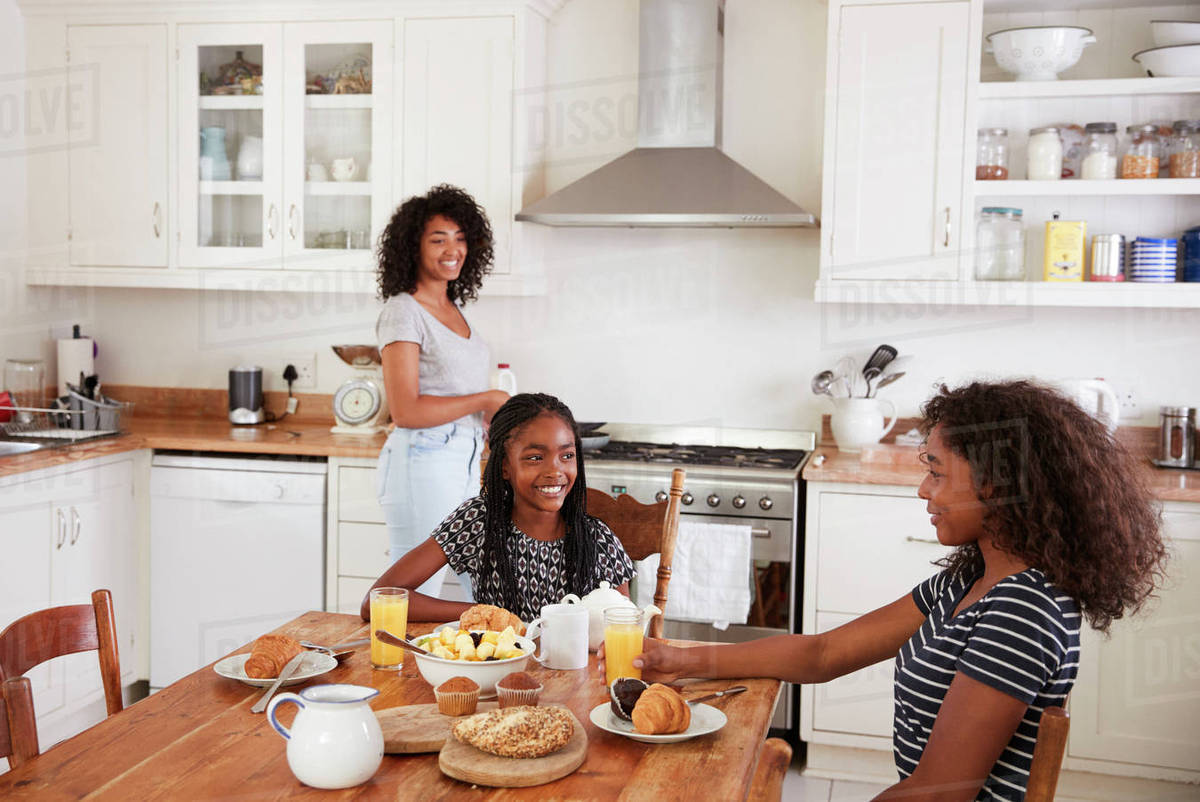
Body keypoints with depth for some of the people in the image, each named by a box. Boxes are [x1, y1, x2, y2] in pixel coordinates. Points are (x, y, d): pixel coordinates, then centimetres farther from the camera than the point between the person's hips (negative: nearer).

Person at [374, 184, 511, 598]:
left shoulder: (453, 308, 14)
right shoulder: (402, 312, -11)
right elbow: (405, 411, -18)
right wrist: (486, 399, -13)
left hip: (466, 463, 8)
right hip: (423, 464, -8)